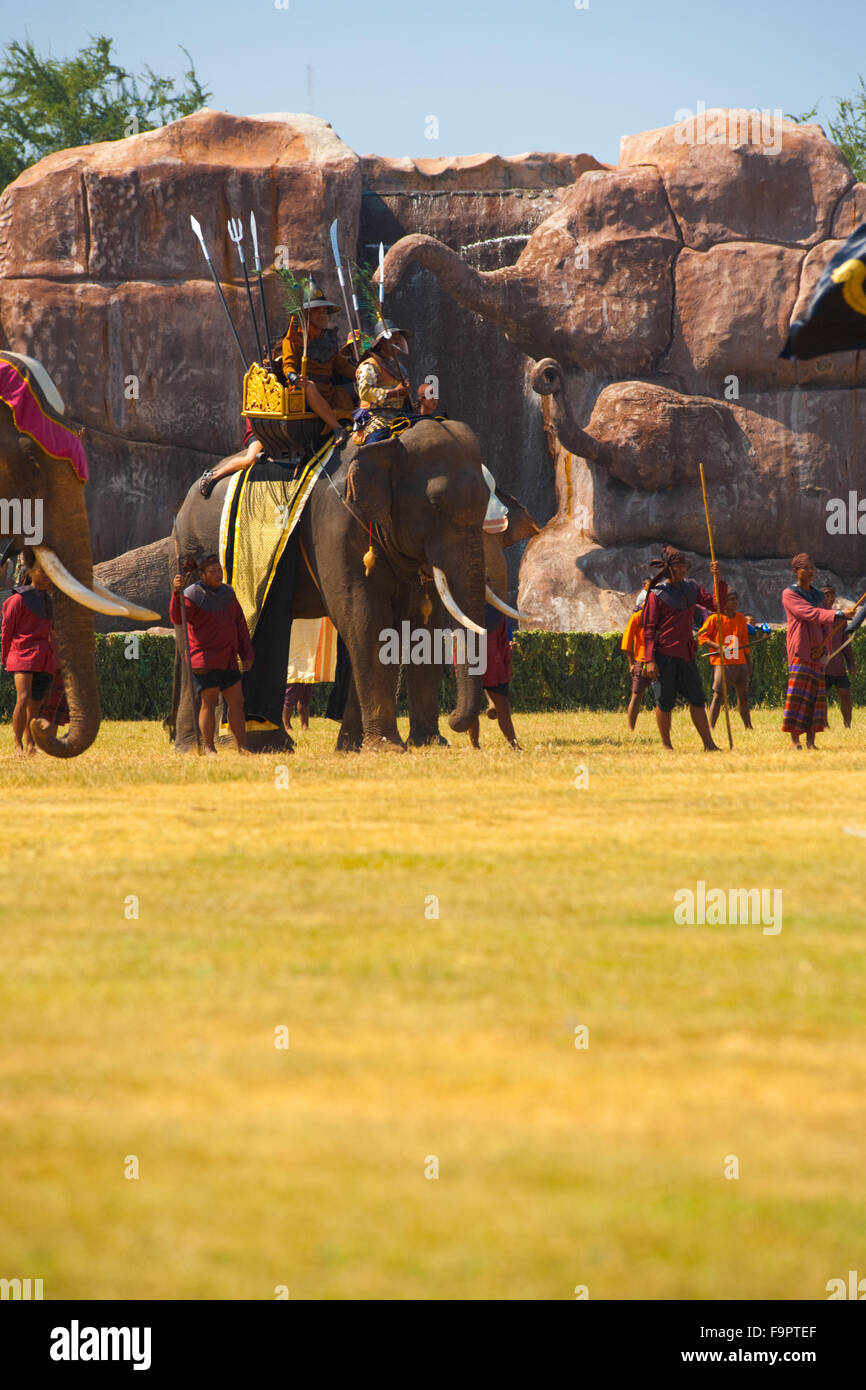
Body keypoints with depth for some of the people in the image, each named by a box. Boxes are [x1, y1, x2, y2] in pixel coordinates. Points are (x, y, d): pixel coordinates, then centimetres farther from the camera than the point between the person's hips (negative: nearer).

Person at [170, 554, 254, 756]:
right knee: (209, 703, -8)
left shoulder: (227, 593, 13)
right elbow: (177, 618, -28)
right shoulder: (193, 596, -9)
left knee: (236, 702, 7)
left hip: (228, 661, 7)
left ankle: (242, 747, 13)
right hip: (205, 661, -7)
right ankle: (208, 748, -3)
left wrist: (247, 655, 10)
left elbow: (240, 626, 17)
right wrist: (177, 593, -45)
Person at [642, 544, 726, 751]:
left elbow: (716, 603, 7)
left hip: (686, 652, 5)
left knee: (697, 699, 4)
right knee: (666, 701, 1)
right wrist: (650, 660, -15)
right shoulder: (657, 594, -8)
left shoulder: (691, 588, 10)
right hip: (665, 654, -5)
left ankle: (709, 744, 7)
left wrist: (718, 578, -6)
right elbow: (649, 629, -9)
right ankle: (666, 744, 12)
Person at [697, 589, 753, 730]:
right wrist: (718, 647, -17)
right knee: (718, 694, -11)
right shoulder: (715, 618, -4)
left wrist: (749, 662, 16)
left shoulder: (740, 618, 12)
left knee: (743, 695, 12)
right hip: (722, 663, -6)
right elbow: (702, 636, -4)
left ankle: (748, 727, 22)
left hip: (740, 663, 6)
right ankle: (711, 727, -9)